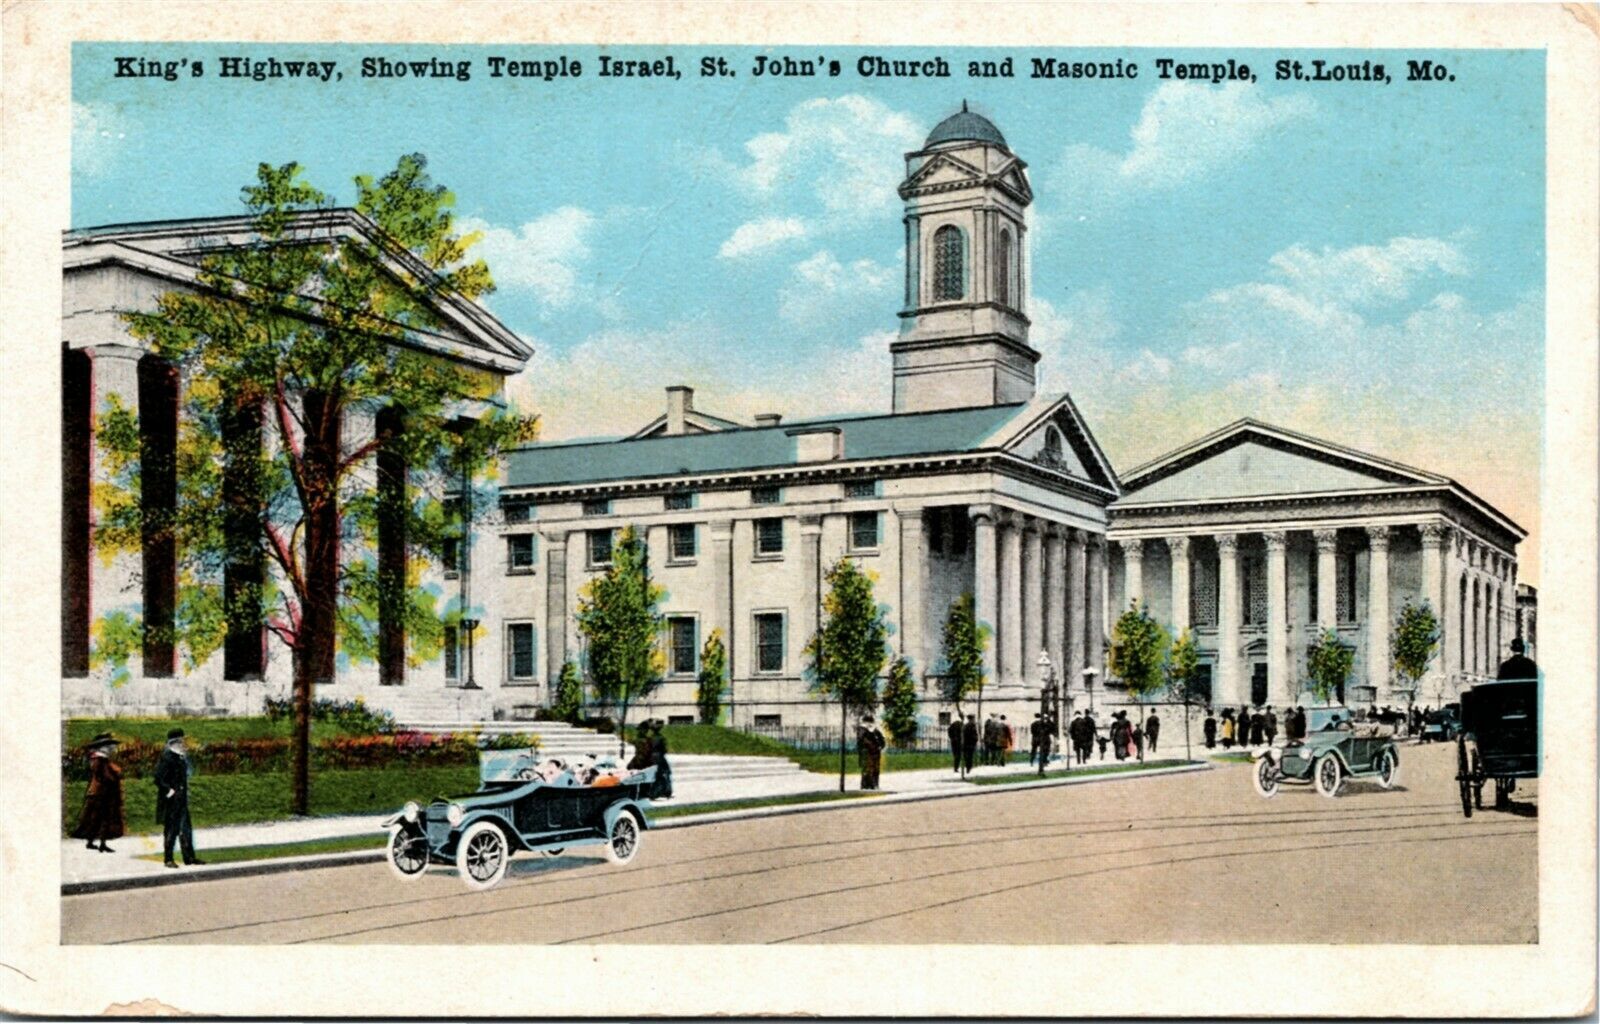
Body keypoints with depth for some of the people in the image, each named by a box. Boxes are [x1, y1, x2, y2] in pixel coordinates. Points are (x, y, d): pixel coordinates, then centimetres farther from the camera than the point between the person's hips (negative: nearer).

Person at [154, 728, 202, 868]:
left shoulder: (181, 757, 11)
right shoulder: (167, 758, -15)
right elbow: (158, 779, -20)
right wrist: (169, 791, -20)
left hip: (181, 800, 9)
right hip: (171, 801, -9)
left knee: (186, 828, 11)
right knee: (171, 830, -1)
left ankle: (189, 857, 17)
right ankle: (168, 859, 8)